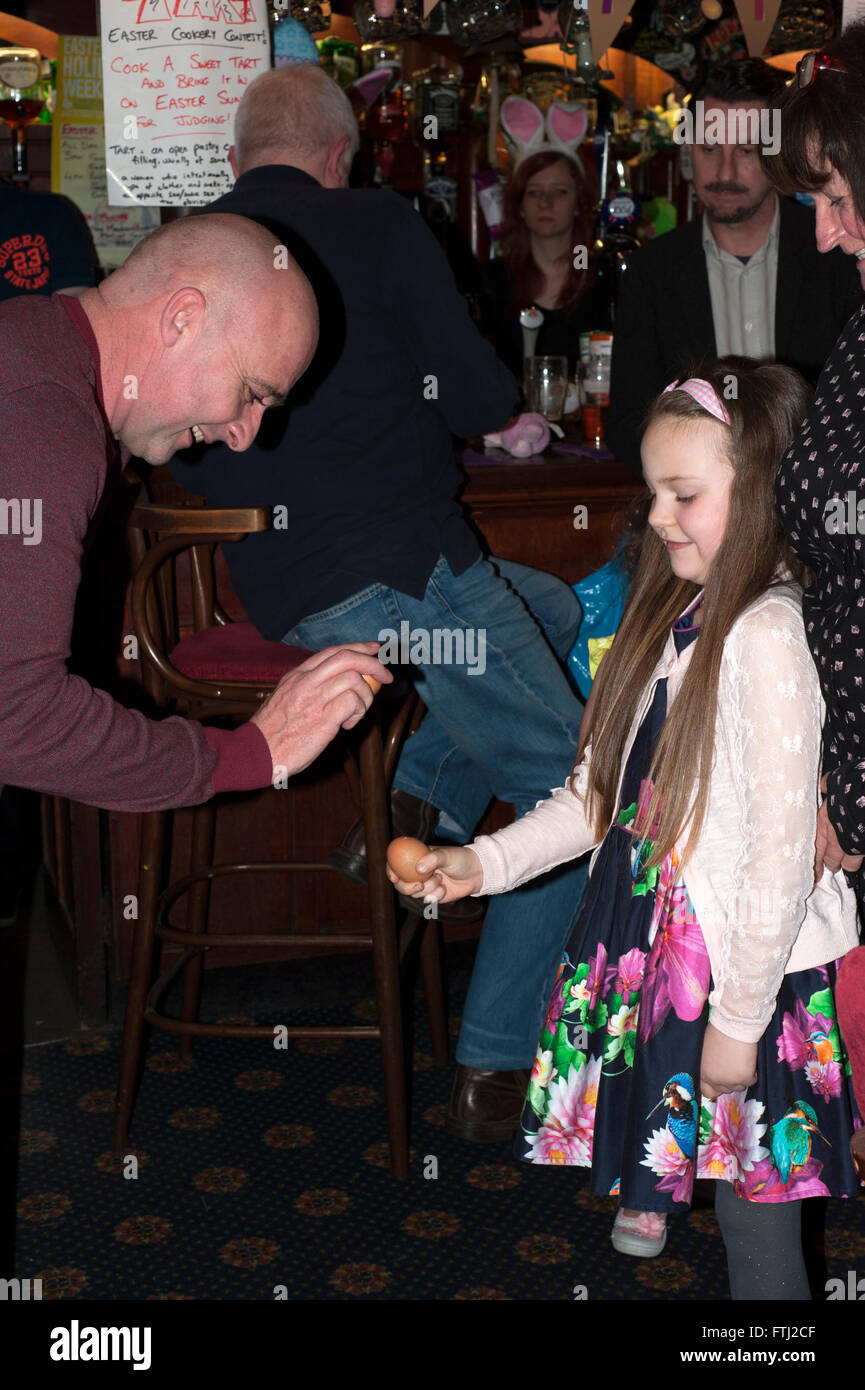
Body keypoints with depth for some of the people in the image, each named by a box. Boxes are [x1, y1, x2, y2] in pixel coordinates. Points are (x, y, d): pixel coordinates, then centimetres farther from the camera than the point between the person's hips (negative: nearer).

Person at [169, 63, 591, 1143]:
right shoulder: (376, 225, -4)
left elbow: (185, 458, 18)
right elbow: (478, 398, -3)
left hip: (276, 597, 7)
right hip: (399, 572, -7)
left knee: (553, 608, 28)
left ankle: (417, 810, 12)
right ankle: (491, 1071, 8)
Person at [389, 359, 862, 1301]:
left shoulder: (768, 639, -21)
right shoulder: (673, 617, 8)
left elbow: (782, 851, -21)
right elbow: (603, 791, 11)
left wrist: (738, 1016, -16)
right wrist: (484, 861, 2)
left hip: (745, 975, -8)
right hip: (657, 952, 8)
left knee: (756, 1221, 7)